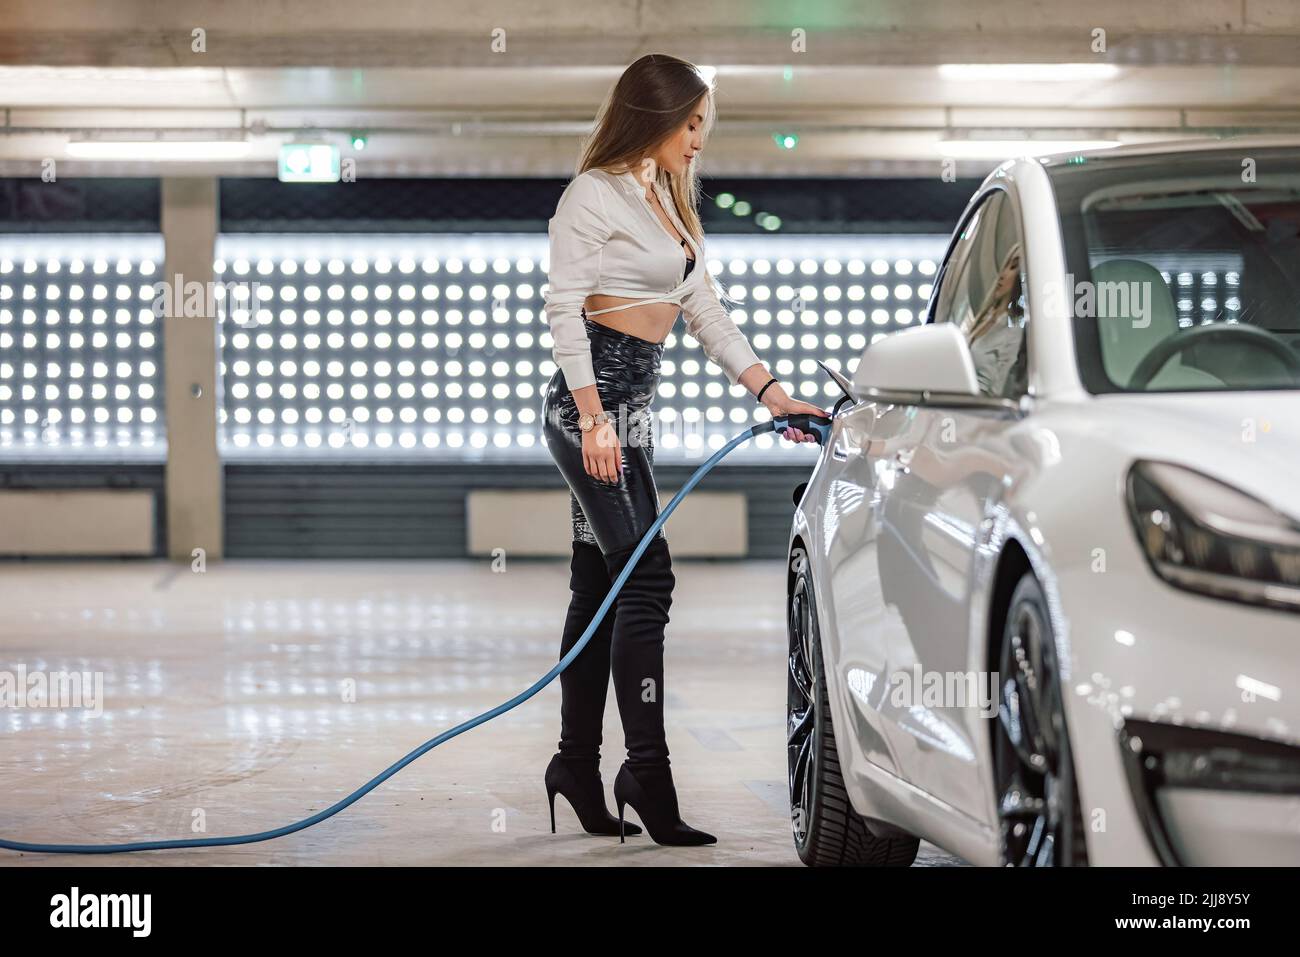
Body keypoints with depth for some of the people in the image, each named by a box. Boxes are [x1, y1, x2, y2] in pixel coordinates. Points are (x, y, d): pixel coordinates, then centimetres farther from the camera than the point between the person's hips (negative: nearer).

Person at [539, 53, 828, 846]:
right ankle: (647, 773, -13)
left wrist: (771, 391, 9)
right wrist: (594, 419, -22)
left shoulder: (668, 202, 18)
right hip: (594, 399, -9)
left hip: (634, 405, 9)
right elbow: (565, 309, -14)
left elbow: (706, 309, 17)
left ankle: (579, 765, 13)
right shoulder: (595, 194, -8)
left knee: (601, 585, 9)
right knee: (646, 578, -13)